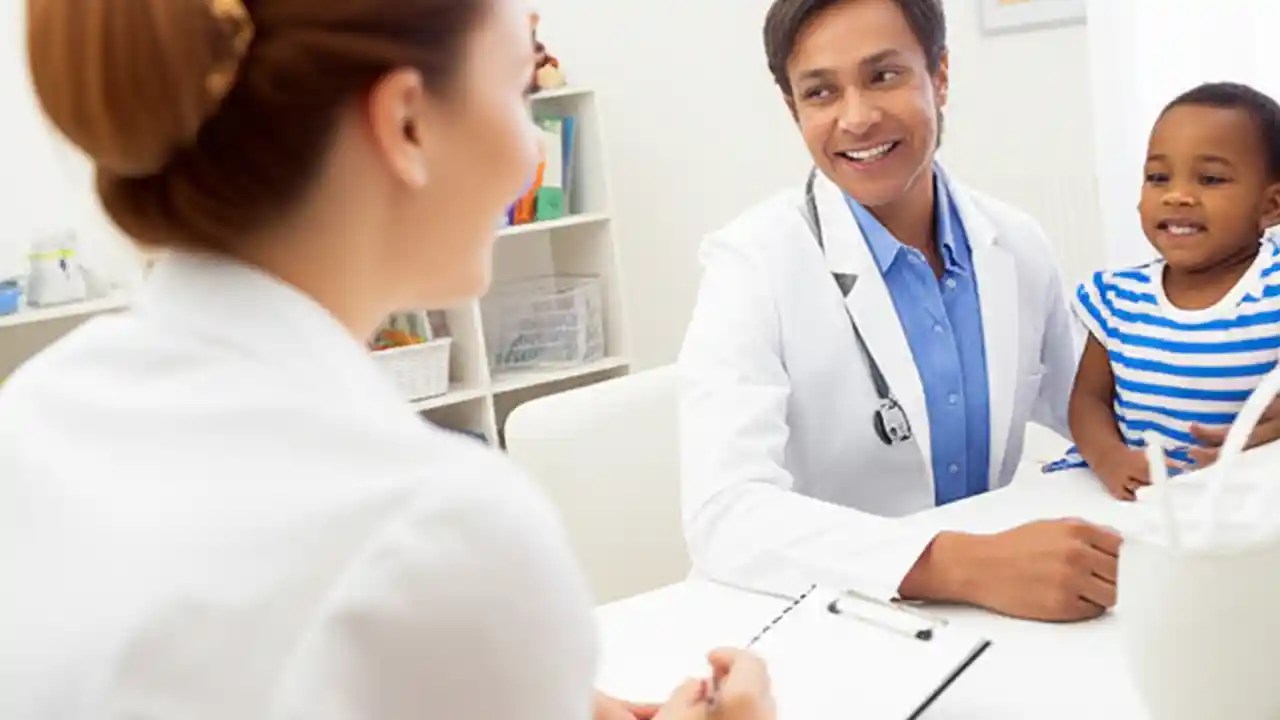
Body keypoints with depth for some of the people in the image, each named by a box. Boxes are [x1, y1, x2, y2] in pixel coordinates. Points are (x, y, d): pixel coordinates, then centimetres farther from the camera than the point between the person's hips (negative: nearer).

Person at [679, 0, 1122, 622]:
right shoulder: (752, 260, -15)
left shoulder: (1018, 246, 0)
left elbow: (1076, 408, 18)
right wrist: (967, 566, -37)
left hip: (995, 616, 4)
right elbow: (724, 513, -27)